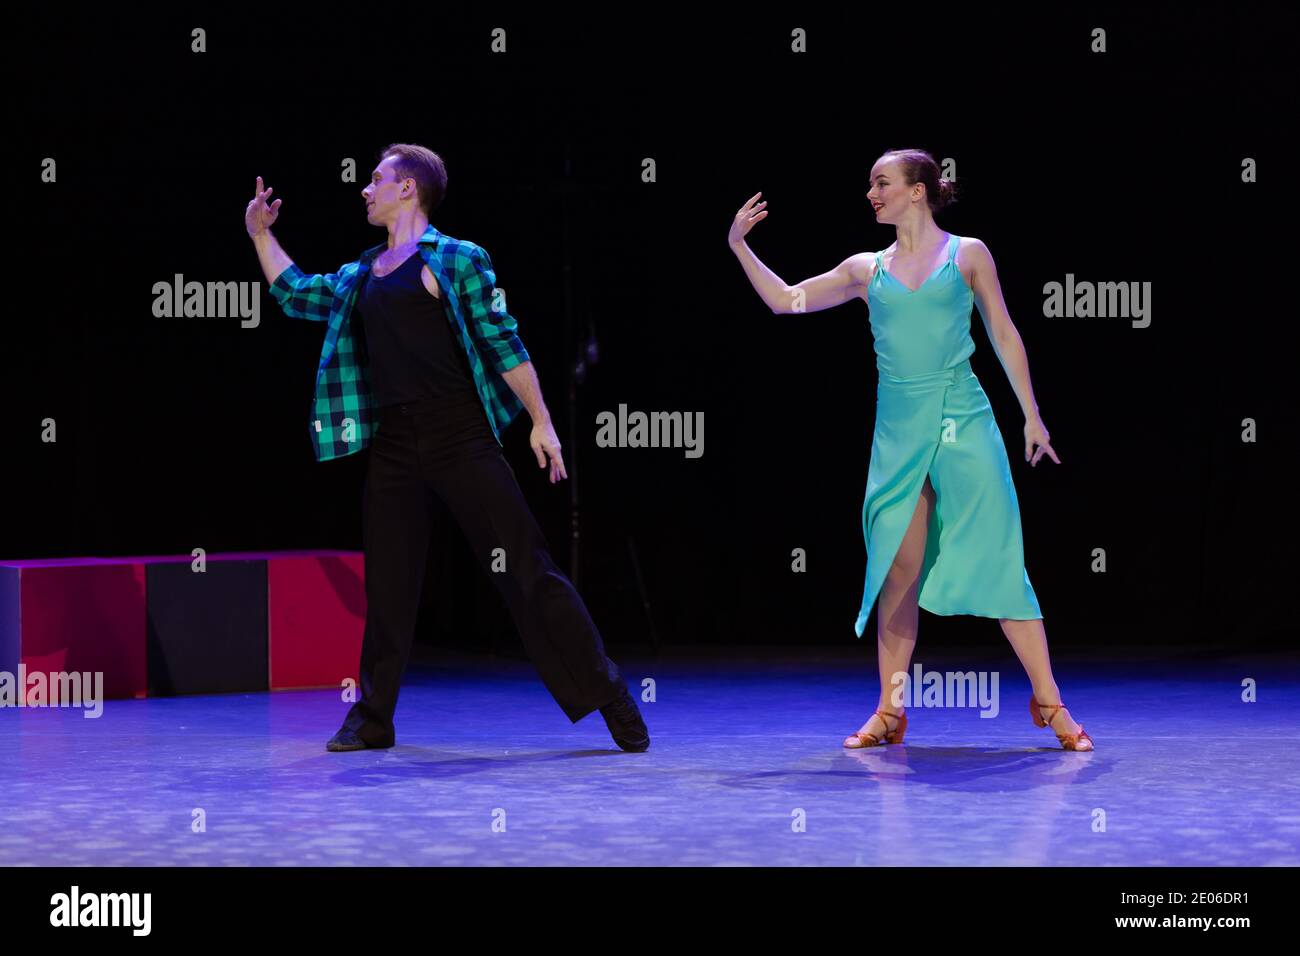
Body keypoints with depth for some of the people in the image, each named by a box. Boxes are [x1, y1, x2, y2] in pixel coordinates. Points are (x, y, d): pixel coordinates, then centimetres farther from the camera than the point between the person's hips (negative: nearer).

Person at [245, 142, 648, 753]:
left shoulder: (457, 260, -2)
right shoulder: (360, 277, 17)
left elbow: (504, 344, -4)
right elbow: (294, 293, 31)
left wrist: (540, 422, -8)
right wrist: (261, 235, 26)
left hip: (462, 440, -6)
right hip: (393, 447, 6)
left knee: (527, 571, -7)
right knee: (386, 588, 8)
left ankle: (610, 699, -4)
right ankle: (372, 719, 18)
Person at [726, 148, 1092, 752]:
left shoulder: (967, 254, 5)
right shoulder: (867, 269, 12)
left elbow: (1004, 337, 7)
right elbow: (786, 300, 15)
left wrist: (1031, 415, 4)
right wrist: (739, 246, 8)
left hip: (964, 420, -3)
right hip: (898, 430, 3)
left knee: (998, 560, -6)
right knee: (898, 572, 3)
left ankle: (1048, 702, -1)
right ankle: (889, 713, 11)